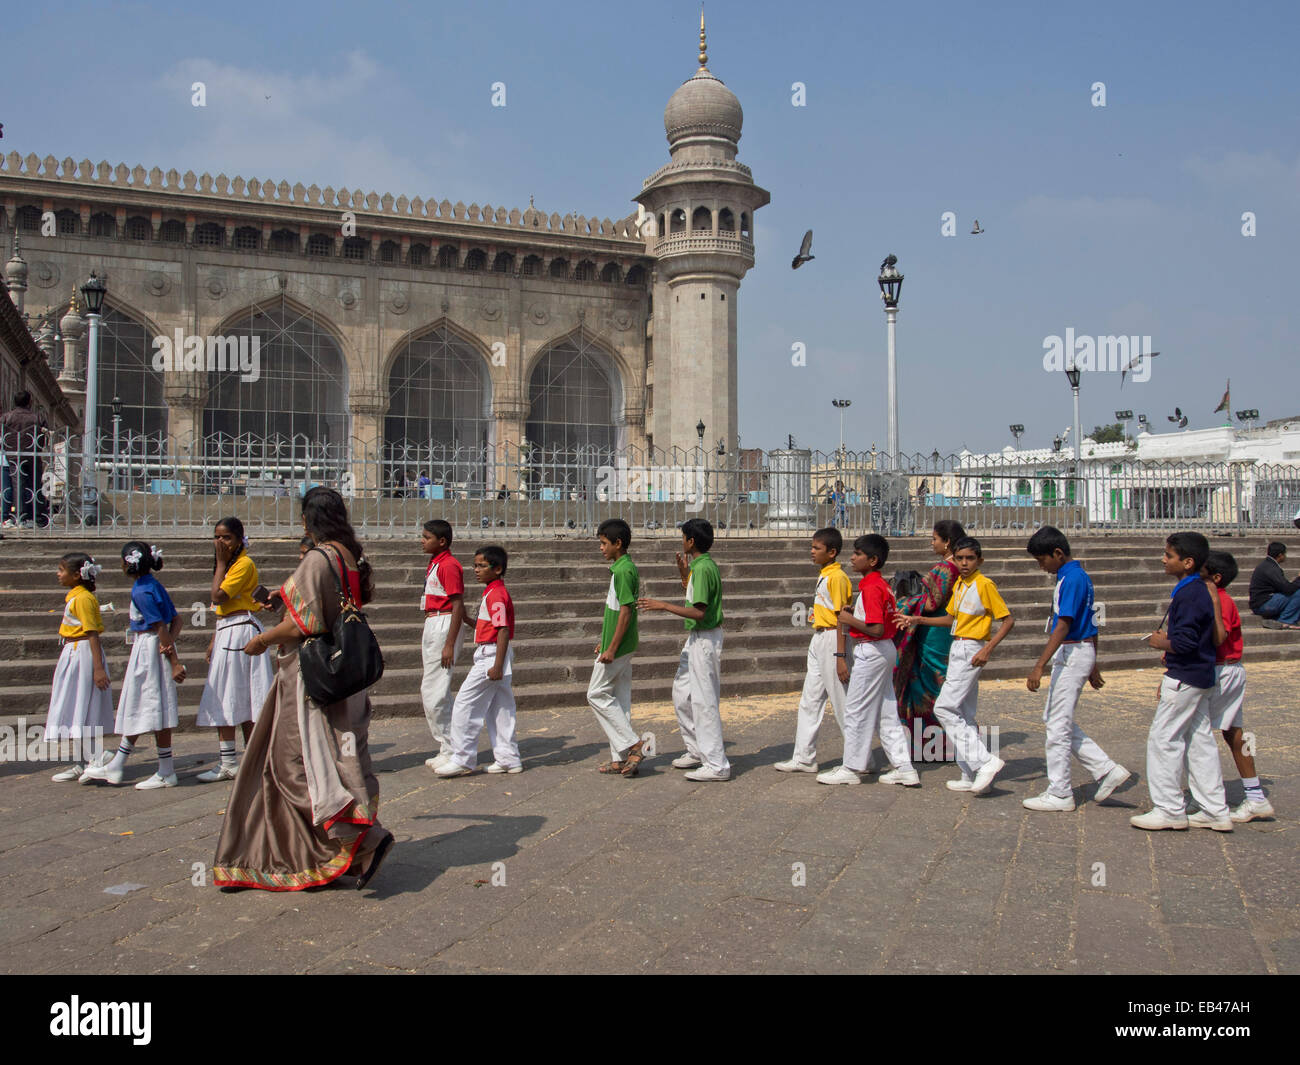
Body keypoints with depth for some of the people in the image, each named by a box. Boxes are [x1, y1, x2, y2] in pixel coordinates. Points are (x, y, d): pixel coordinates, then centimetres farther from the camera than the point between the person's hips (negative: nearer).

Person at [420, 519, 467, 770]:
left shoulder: (449, 565, -14)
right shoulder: (433, 564, 16)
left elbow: (458, 605, -18)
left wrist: (449, 644, -22)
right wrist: (426, 643, 24)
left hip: (444, 626, -10)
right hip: (431, 625, 10)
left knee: (433, 692, -9)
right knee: (430, 692, 13)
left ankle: (451, 751, 0)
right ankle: (446, 748, 21)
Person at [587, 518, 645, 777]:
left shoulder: (623, 570, -18)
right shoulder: (624, 568, 13)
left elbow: (626, 611, -22)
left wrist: (611, 648, -21)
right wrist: (605, 641, 23)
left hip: (617, 647, -10)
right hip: (622, 646, 10)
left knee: (597, 694, -2)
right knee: (619, 698, 11)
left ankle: (633, 744, -3)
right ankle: (620, 759, 15)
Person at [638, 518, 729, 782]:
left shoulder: (703, 568, -20)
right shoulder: (700, 566, 12)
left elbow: (699, 612, -26)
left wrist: (664, 606, -22)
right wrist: (684, 574, 18)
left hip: (705, 640, -11)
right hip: (696, 639, 11)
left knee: (704, 700, -7)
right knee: (682, 694, 18)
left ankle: (717, 765, -2)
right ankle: (697, 750, 28)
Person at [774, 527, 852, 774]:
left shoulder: (837, 577, -15)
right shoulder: (823, 575, 13)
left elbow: (841, 618, -19)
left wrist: (840, 656, -21)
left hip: (831, 640, -10)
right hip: (818, 640, 10)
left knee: (842, 702, -1)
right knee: (810, 701, 10)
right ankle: (804, 758, 15)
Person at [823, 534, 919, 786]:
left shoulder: (870, 588, -19)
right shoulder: (882, 585, 11)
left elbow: (876, 629, -25)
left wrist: (851, 620, -13)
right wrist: (855, 614, 10)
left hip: (870, 652, -10)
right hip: (885, 650, 10)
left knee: (857, 711, 0)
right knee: (886, 711, 14)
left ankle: (851, 769, 9)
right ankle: (904, 768, 16)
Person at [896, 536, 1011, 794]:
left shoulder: (984, 584, -12)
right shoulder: (958, 584, 12)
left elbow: (1008, 620, -13)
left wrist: (987, 649, -19)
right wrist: (917, 620, 13)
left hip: (971, 650, -9)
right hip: (958, 649, 9)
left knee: (944, 708, -12)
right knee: (963, 713, 9)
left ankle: (984, 761, -11)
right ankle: (971, 776, 14)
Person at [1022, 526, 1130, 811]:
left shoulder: (1072, 578, -17)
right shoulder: (1079, 576, 14)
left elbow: (1063, 626, -23)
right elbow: (1090, 624, 19)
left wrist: (1039, 666, -26)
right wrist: (1093, 665, 24)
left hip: (1072, 654, -10)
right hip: (1081, 652, 10)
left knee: (1058, 724, -3)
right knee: (1055, 719, 15)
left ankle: (1059, 794, 6)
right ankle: (1106, 769, 16)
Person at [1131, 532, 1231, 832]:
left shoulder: (1189, 595, -19)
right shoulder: (1199, 591, 12)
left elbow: (1184, 642, -25)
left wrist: (1160, 642, -9)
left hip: (1185, 679, -10)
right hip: (1199, 677, 10)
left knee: (1163, 738, -3)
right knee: (1199, 741, 12)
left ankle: (1169, 810, 4)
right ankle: (1215, 811, 17)